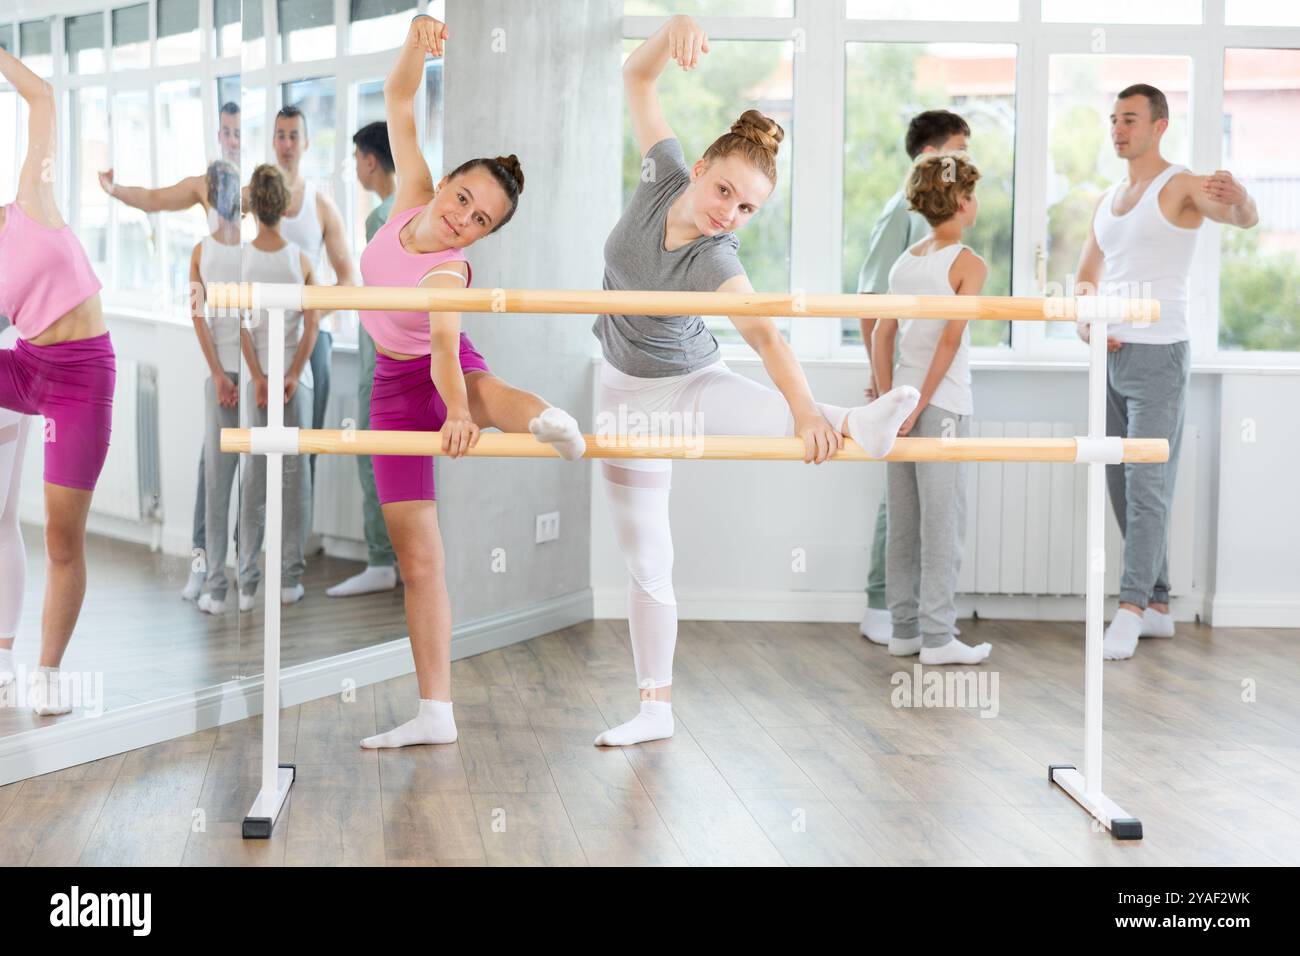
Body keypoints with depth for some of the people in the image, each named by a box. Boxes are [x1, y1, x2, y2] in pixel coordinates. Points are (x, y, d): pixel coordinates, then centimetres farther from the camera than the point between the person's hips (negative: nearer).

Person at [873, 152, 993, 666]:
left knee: (904, 523, 10)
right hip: (943, 405, -7)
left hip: (902, 398, 7)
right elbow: (951, 338, -16)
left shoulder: (904, 261, 12)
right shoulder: (969, 264, -7)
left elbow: (882, 335, 11)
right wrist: (921, 406, -14)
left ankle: (905, 630, 17)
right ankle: (936, 638, -1)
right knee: (942, 522, -2)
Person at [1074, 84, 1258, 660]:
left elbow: (1244, 218, -26)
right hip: (1111, 355, 8)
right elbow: (1086, 277, 22)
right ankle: (1157, 605, 18)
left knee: (1147, 484, -11)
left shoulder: (1181, 187, -6)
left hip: (1158, 355, -8)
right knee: (1122, 485, 9)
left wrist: (1238, 199, -50)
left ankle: (1130, 612, -12)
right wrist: (1085, 321, 1)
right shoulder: (1106, 202, 17)